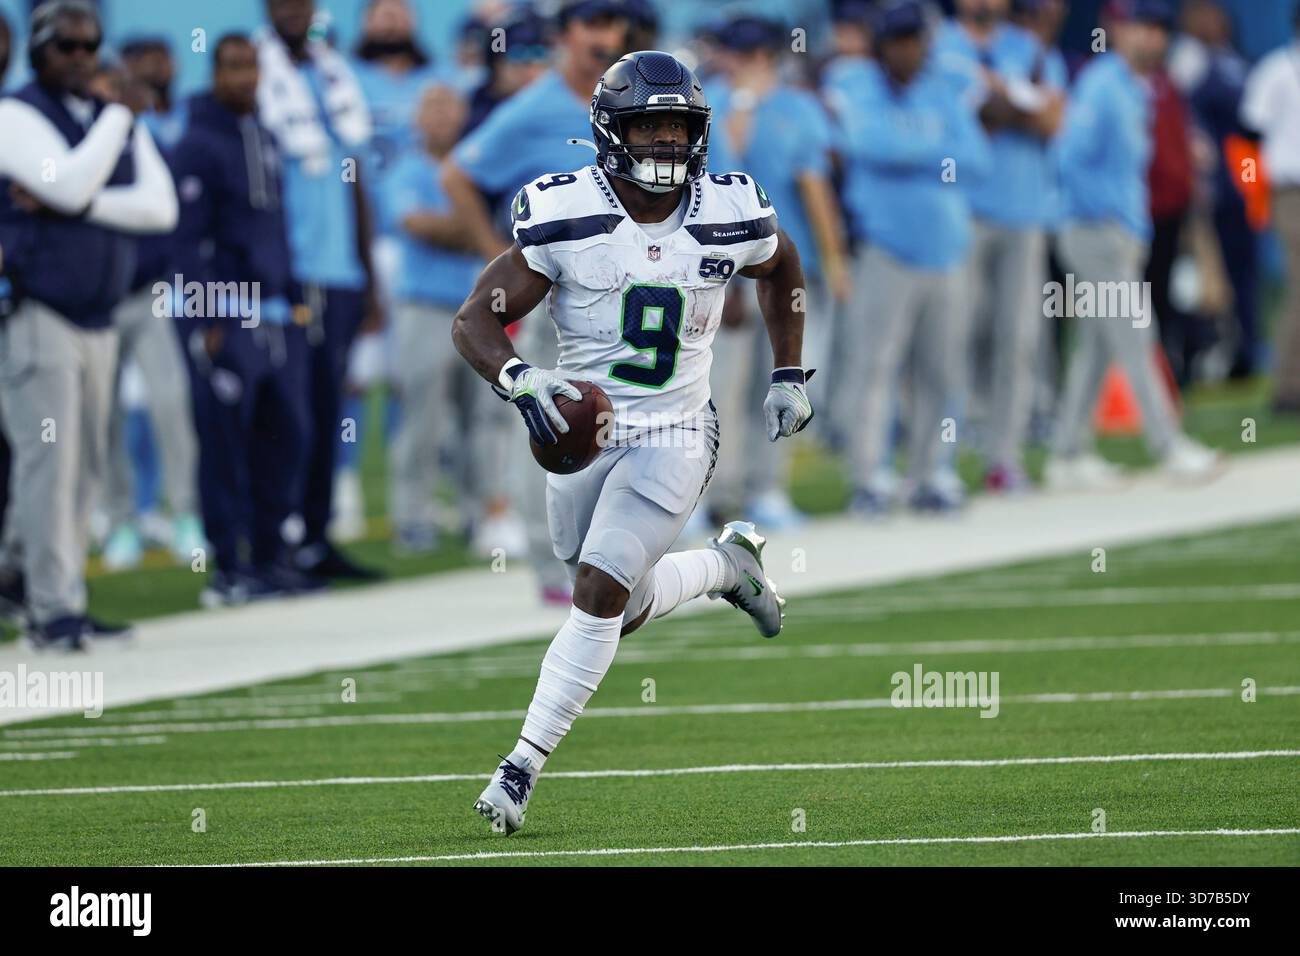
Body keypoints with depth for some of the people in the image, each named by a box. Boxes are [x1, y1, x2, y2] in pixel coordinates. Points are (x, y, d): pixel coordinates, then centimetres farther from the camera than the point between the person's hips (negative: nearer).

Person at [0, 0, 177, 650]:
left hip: (98, 319, 6)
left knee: (84, 467, 7)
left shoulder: (121, 122, 13)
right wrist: (118, 115, -12)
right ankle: (55, 610, -10)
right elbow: (72, 184, -20)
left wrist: (70, 206, -13)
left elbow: (160, 206, -1)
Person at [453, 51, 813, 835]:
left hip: (673, 438, -1)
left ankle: (524, 768, -6)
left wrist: (790, 376, 13)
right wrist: (518, 377, -36)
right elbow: (476, 320, -16)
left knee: (599, 595, -14)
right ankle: (726, 563, 44)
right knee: (623, 609, 14)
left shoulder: (729, 219, -9)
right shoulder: (568, 217, -16)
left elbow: (783, 268, 15)